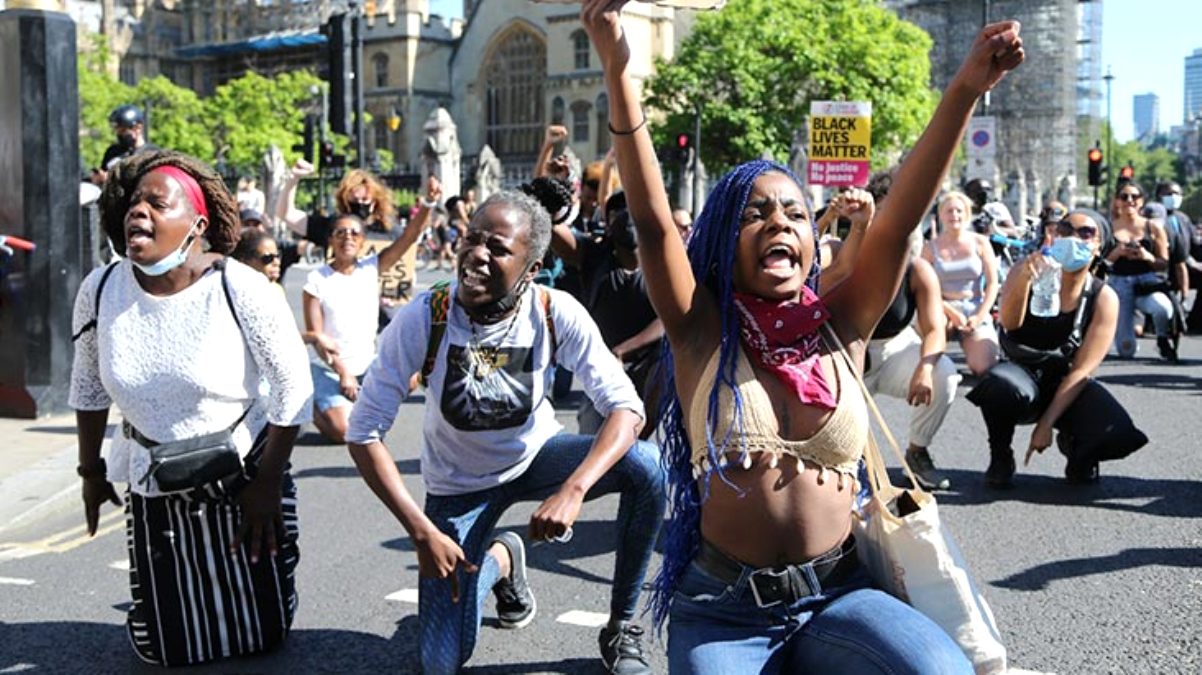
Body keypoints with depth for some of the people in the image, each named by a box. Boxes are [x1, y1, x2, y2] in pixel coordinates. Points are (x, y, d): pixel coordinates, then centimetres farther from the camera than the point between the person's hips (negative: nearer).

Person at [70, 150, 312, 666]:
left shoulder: (242, 290, -23)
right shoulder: (100, 290, -11)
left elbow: (293, 389, -14)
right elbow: (88, 388, 5)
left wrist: (269, 483, -11)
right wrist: (91, 471, 12)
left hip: (242, 474, -3)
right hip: (151, 483, 3)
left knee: (260, 636, 11)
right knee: (164, 648, 14)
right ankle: (160, 599, 47)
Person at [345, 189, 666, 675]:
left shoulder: (556, 313, -24)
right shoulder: (422, 320, -26)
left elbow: (625, 406, -26)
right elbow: (364, 434, -22)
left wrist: (573, 490, -43)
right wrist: (422, 533, -28)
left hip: (537, 455, 1)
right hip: (459, 484, 0)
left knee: (645, 466, -27)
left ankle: (621, 626, -6)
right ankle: (500, 560, 29)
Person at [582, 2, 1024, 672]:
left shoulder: (839, 328, 4)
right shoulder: (703, 335, -2)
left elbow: (901, 219, -6)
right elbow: (653, 218, -14)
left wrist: (966, 89, -17)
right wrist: (618, 70, -26)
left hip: (837, 592, 1)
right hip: (723, 607, -1)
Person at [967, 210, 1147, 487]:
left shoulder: (1104, 299, -9)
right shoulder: (1025, 273, -10)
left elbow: (1081, 370, -13)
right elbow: (1009, 323, -30)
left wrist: (1046, 424, -21)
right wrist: (1024, 278, -49)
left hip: (1068, 386, 2)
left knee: (1117, 434, -27)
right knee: (1003, 386, -38)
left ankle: (1073, 446, 12)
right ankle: (1000, 458, -7)